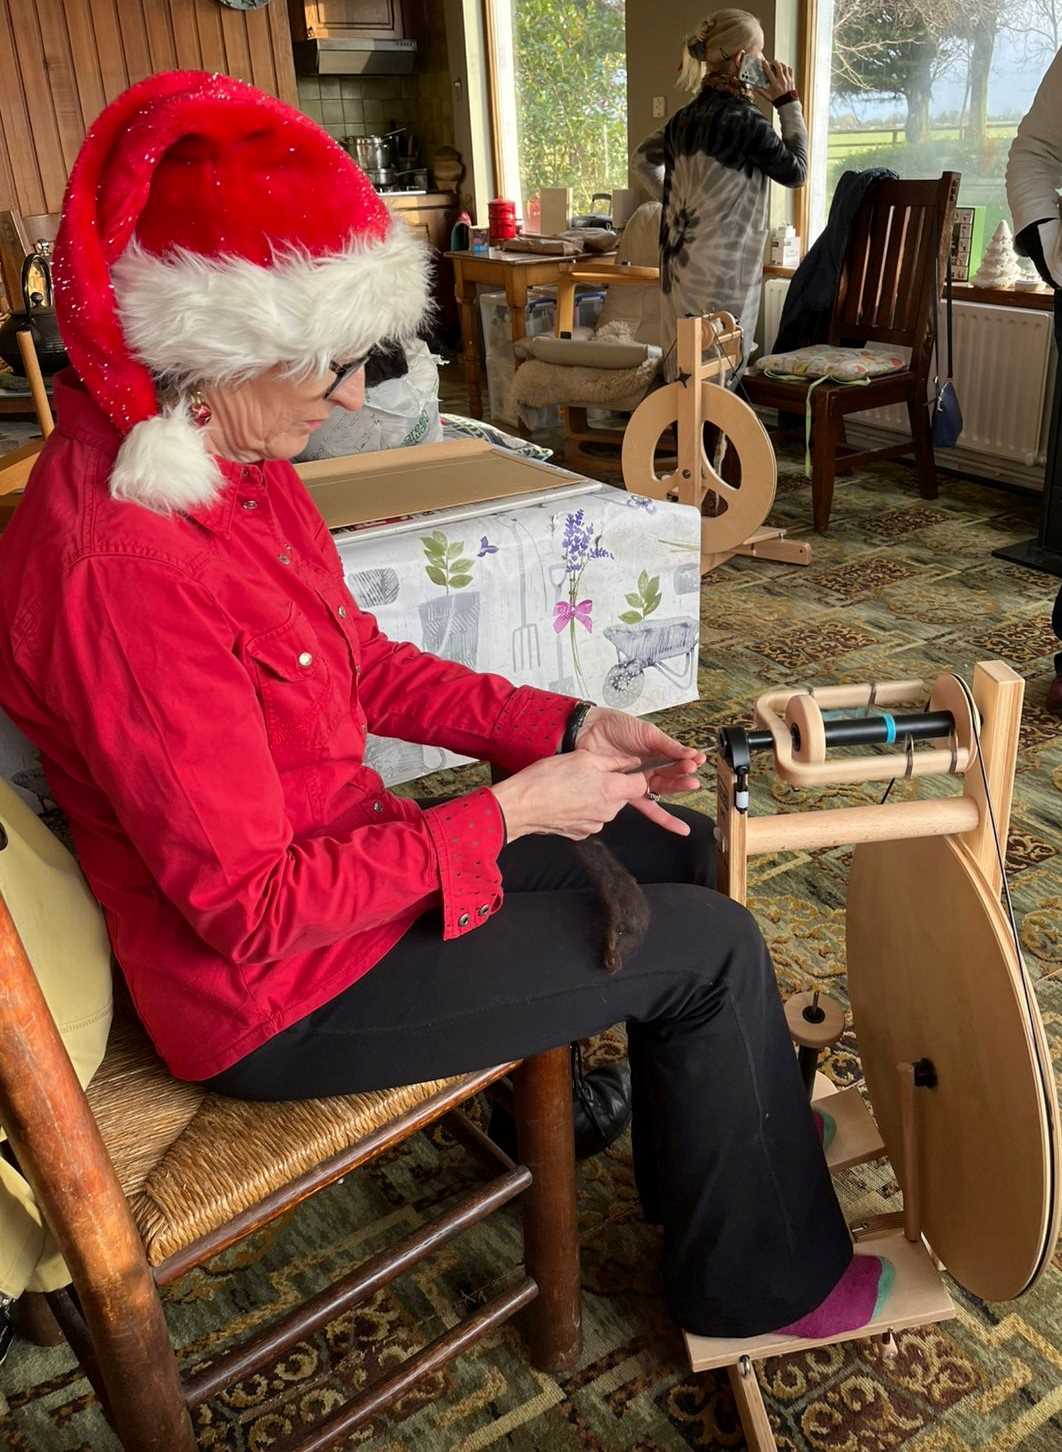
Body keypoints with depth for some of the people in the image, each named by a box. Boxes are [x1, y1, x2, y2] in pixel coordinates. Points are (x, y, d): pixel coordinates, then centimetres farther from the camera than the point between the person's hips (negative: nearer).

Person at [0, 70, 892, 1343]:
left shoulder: (235, 469, -3)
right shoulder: (121, 571, -32)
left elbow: (370, 665, 7)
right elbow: (254, 908, -28)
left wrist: (567, 728, -3)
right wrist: (510, 811, -21)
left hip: (336, 863, 9)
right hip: (279, 991, -8)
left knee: (674, 848, 14)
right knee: (715, 948, -4)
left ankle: (707, 1151, 35)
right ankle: (760, 1284, 22)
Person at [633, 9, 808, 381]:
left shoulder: (688, 115, 9)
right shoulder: (745, 120, -14)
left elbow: (643, 159, 24)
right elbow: (796, 172, 0)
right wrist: (788, 102, 4)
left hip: (682, 264, 8)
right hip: (721, 271, -8)